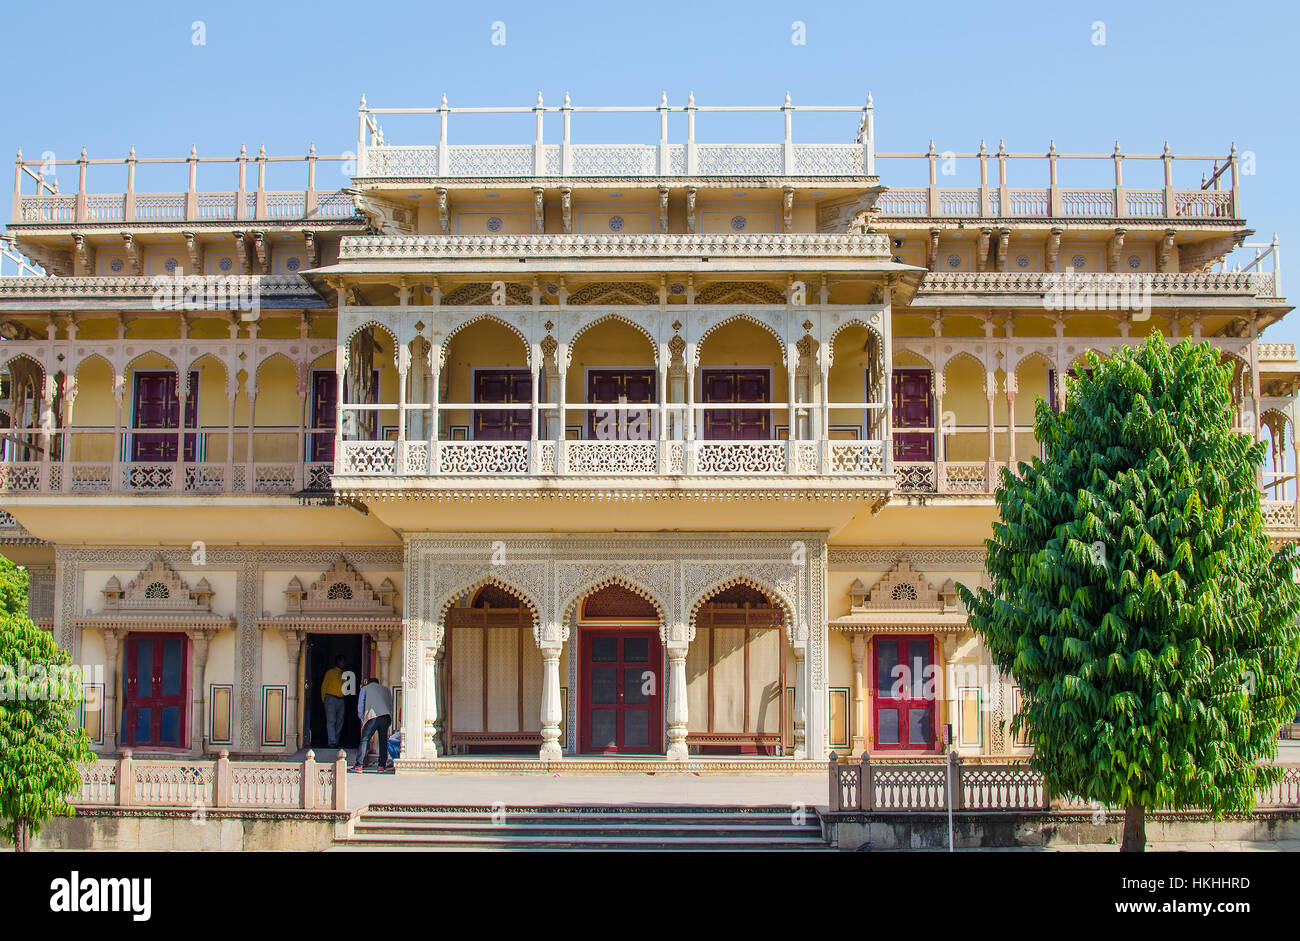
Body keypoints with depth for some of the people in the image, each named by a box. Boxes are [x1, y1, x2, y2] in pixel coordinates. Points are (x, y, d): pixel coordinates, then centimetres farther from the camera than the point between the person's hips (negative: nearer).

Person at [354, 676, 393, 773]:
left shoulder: (365, 688, 23)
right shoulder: (386, 690, 29)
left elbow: (360, 706, 16)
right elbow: (391, 706, 25)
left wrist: (363, 719, 23)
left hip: (372, 717, -2)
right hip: (385, 717, 2)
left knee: (364, 740, 0)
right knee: (383, 742, 8)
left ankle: (359, 765, -5)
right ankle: (382, 766, 5)